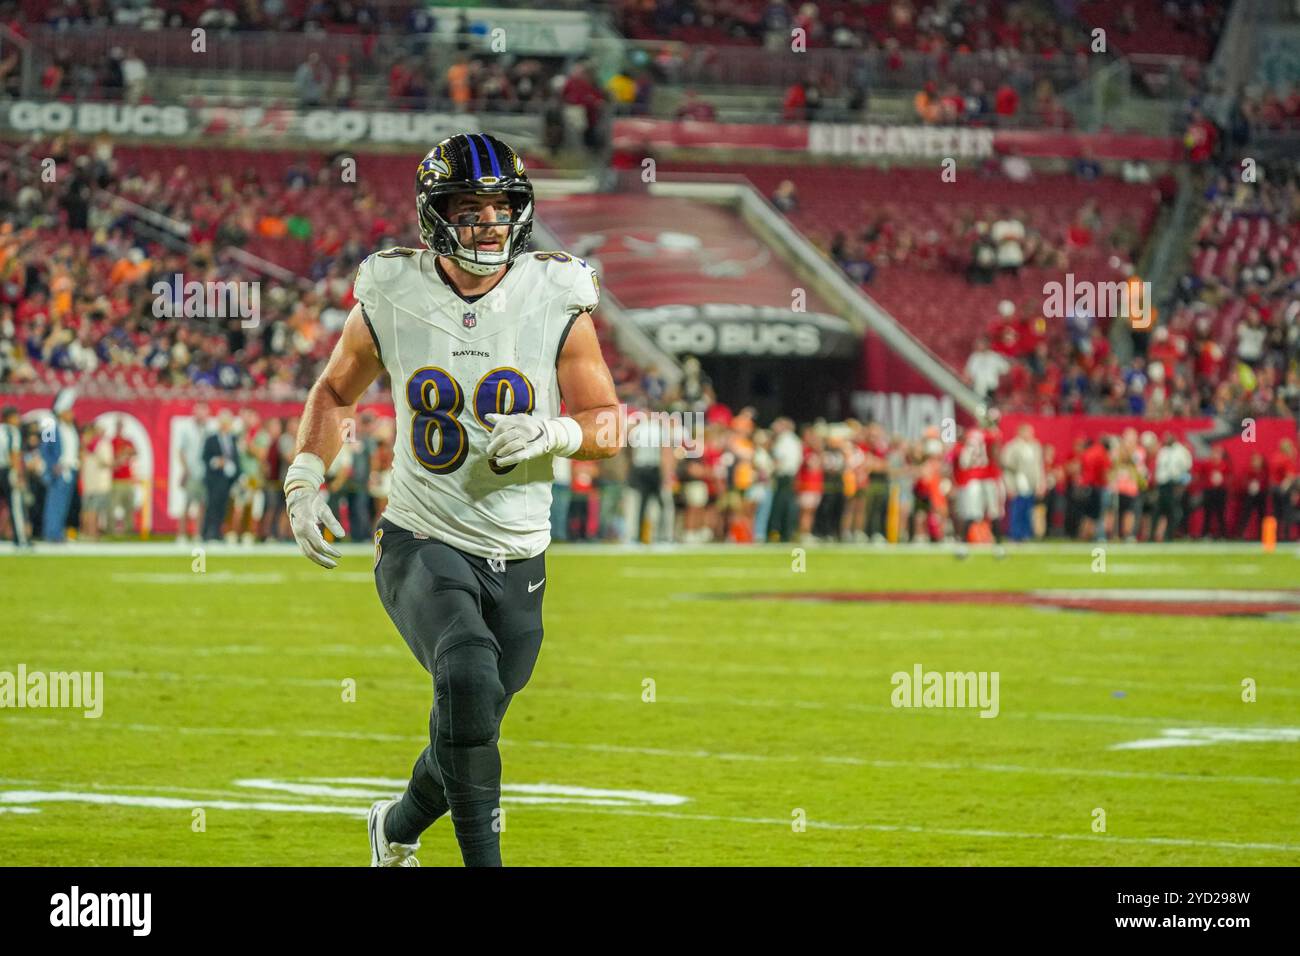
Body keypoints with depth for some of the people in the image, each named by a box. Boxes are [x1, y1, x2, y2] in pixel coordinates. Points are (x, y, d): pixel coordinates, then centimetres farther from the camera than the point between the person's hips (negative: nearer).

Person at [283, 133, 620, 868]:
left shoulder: (556, 300, -5)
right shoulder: (393, 297, -4)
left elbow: (607, 425, 0)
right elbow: (336, 393, 13)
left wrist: (551, 433, -20)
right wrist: (305, 480, 0)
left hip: (517, 558, 2)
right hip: (422, 543, -2)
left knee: (468, 733, 12)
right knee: (470, 681, -29)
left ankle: (399, 827, 45)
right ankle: (484, 861, -20)